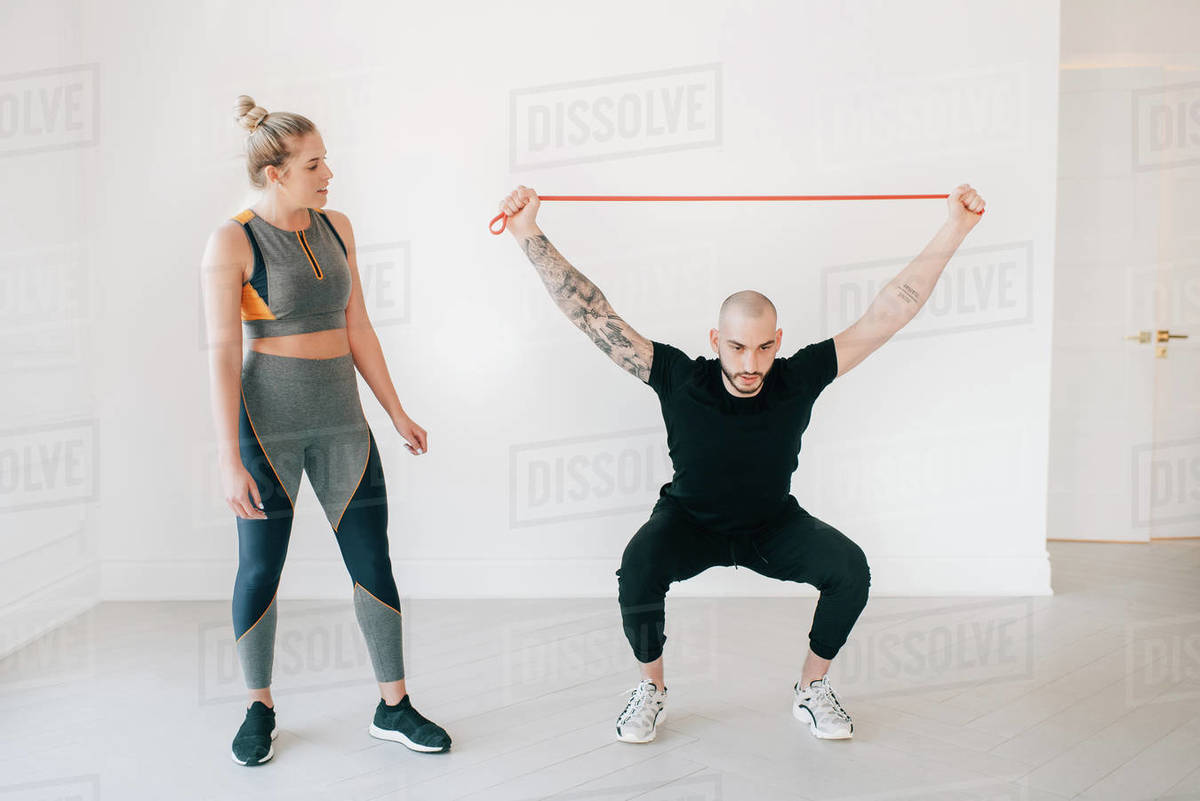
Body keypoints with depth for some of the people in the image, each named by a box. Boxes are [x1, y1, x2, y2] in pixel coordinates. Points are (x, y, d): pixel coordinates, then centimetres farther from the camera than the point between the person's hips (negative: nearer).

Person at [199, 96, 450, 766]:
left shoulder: (335, 227, 8)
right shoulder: (233, 242, -8)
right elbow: (223, 353, -11)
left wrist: (397, 412, 13)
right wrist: (230, 459, -15)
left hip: (341, 414, 5)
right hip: (267, 415, -4)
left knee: (374, 561, 5)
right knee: (261, 565, 6)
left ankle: (395, 708, 17)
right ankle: (260, 708, 28)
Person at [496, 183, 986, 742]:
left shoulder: (798, 380, -22)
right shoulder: (680, 380, -26)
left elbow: (890, 313, -23)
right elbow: (591, 314, -29)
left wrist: (954, 231, -27)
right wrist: (529, 235, -35)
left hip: (774, 525, 2)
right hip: (689, 522, -1)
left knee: (850, 567, -23)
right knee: (638, 570, -33)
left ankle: (812, 689, 3)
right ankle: (651, 690, -4)